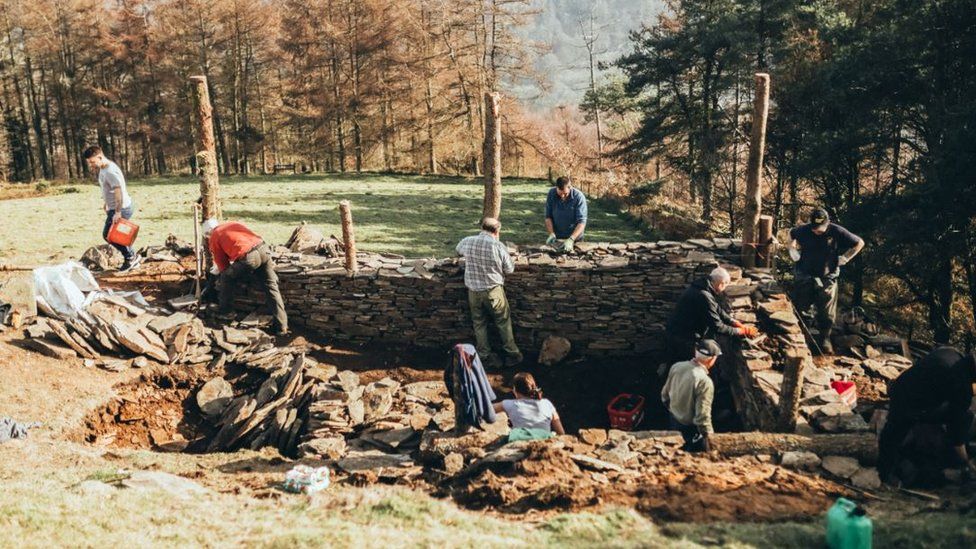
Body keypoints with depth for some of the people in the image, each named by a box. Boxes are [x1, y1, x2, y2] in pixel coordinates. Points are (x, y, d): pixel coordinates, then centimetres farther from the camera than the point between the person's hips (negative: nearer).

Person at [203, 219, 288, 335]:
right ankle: (281, 327, 6)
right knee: (272, 288, 9)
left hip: (248, 257, -5)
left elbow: (222, 264, 20)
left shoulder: (213, 238, 15)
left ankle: (225, 313, 32)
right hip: (263, 248, 5)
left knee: (226, 279, 21)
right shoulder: (232, 224, 30)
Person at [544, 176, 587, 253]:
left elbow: (581, 222, -20)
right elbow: (548, 216, -1)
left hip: (574, 238, -2)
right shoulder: (551, 193, -7)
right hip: (557, 237, 2)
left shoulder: (579, 197, -17)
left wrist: (571, 239, -31)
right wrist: (551, 234, -15)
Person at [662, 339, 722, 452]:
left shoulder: (676, 367, -12)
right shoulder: (705, 382, -33)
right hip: (691, 429, -7)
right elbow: (702, 416, -29)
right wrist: (708, 433, -11)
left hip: (674, 421, 7)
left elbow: (665, 395, 4)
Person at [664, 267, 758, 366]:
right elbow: (717, 327, -21)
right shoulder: (704, 297, -25)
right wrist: (742, 332, -11)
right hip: (681, 341, -9)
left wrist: (736, 323, 5)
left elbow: (719, 311, 15)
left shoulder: (701, 287, 5)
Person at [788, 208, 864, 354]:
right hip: (804, 276, 1)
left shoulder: (837, 232, -15)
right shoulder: (803, 230, -9)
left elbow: (859, 243, -1)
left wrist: (845, 258, -5)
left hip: (827, 278, -1)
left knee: (826, 313, 5)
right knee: (798, 309, 9)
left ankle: (825, 339, 21)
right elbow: (792, 234, 16)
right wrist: (793, 250, 3)